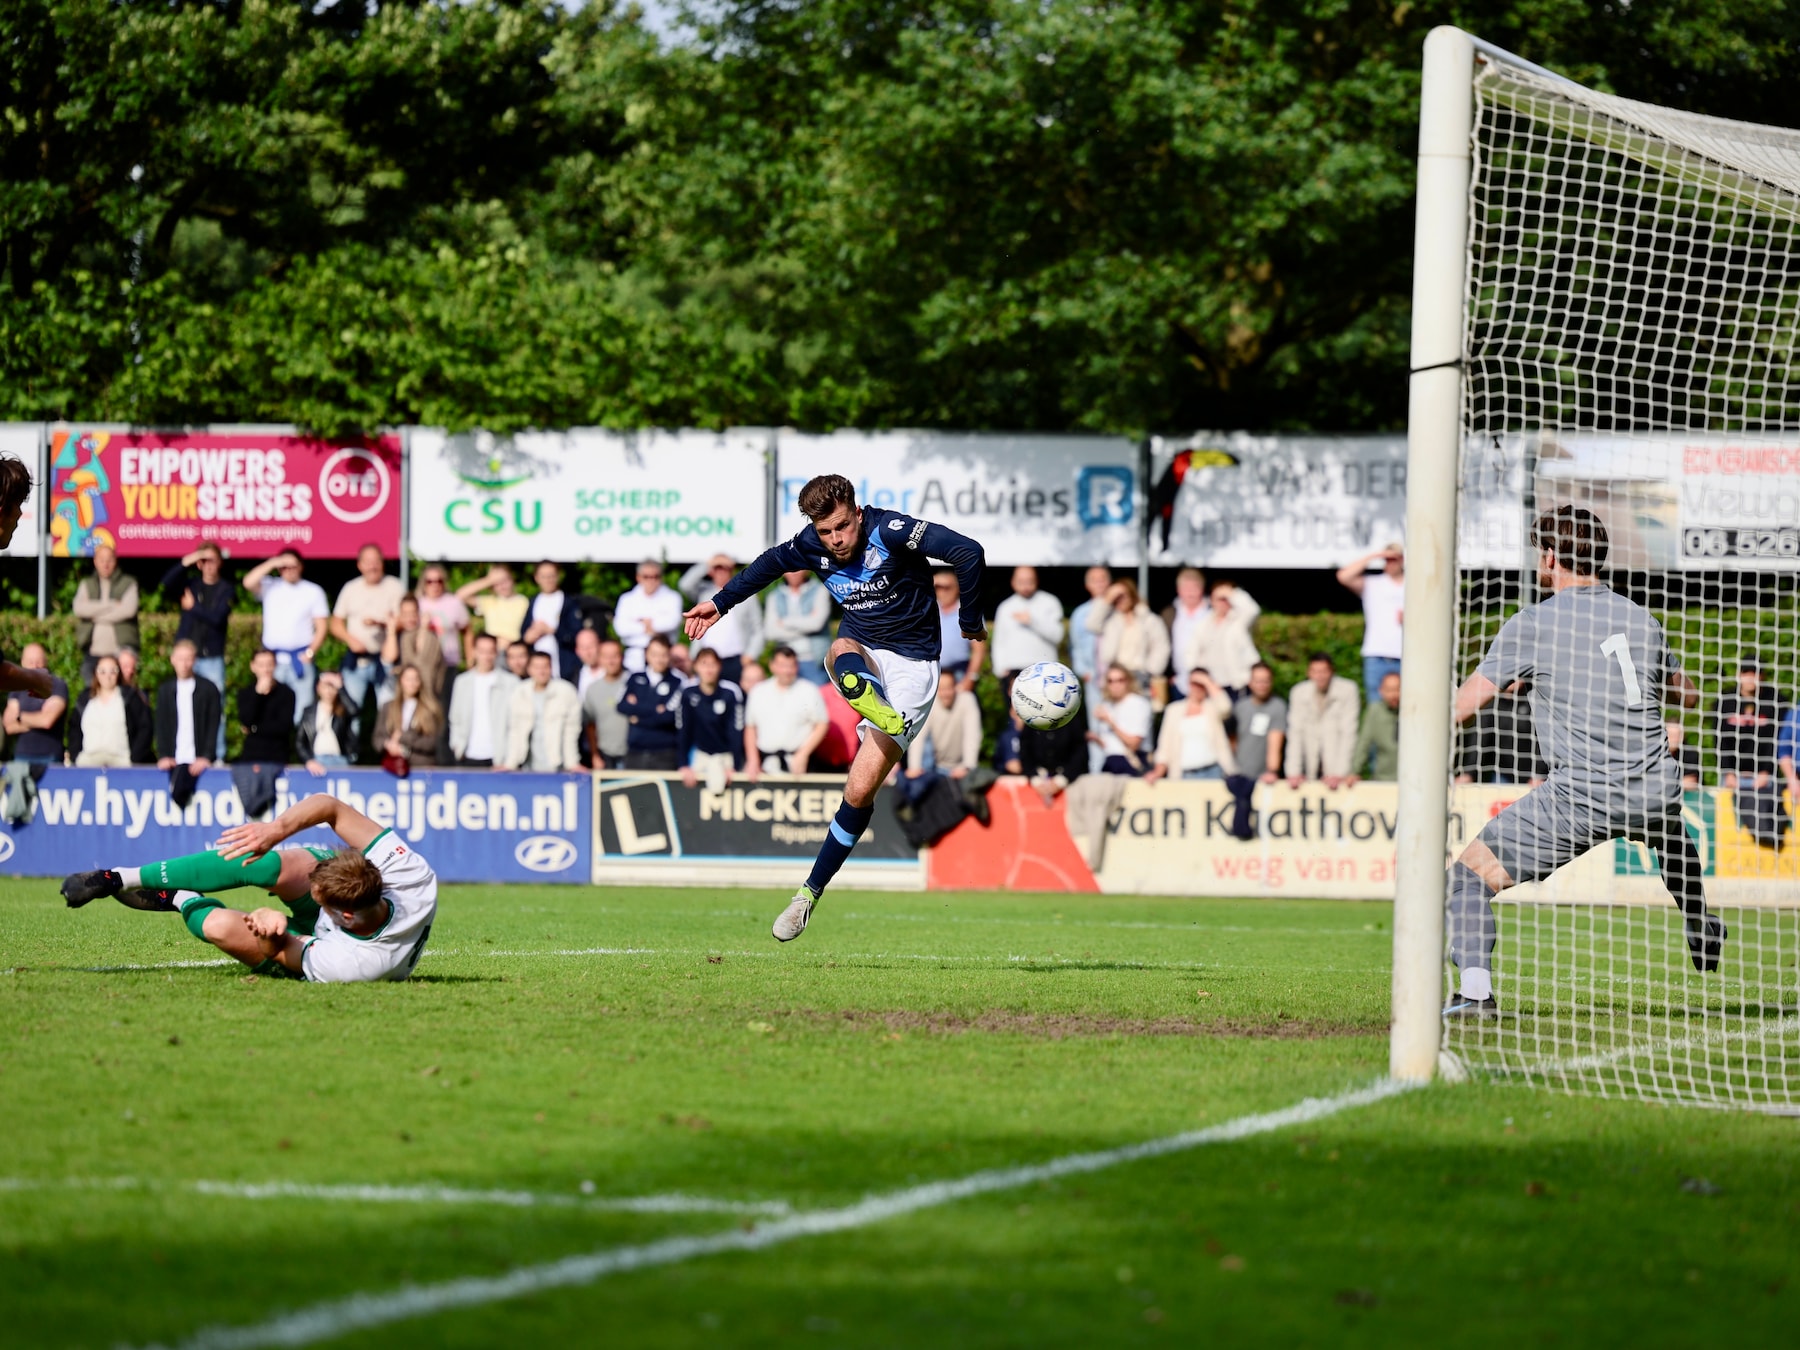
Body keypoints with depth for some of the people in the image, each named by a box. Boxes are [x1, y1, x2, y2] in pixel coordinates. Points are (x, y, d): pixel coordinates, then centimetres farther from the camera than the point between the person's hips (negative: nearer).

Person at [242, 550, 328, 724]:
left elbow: (321, 628, 7)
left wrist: (310, 652, -7)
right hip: (273, 657, 1)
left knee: (302, 708, -9)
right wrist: (272, 563, -8)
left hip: (300, 658, -1)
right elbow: (248, 582, -10)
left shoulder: (313, 592, 9)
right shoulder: (270, 587, 10)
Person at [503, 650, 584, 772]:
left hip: (556, 766, -3)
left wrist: (572, 763, -6)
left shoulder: (566, 691, -5)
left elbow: (571, 730, -3)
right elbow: (514, 730, 6)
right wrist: (510, 764, 1)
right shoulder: (518, 692, 4)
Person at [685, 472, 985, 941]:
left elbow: (968, 553, -27)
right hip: (861, 648, 5)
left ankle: (811, 891, 1)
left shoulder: (890, 530, -22)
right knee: (841, 655, -37)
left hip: (911, 662, -5)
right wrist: (720, 603, 24)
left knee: (860, 790, -12)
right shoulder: (812, 547, -5)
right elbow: (770, 564, 19)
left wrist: (972, 623, -16)